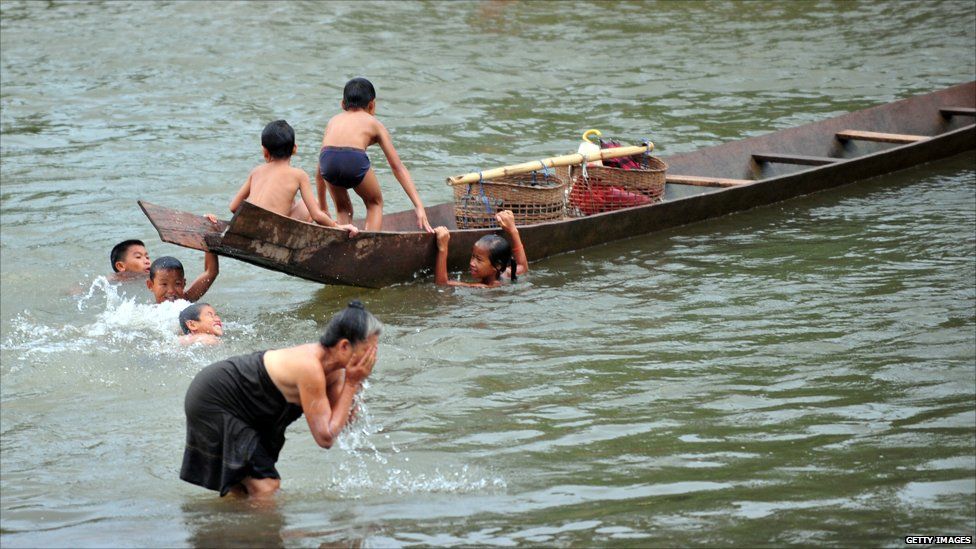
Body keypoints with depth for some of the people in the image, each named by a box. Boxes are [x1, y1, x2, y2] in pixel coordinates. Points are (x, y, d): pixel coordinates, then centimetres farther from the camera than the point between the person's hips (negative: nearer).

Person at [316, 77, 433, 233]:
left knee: (342, 208, 28)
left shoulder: (333, 121, 35)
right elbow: (398, 167, 26)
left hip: (328, 160, 2)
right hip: (355, 160, -2)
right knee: (375, 203, 26)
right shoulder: (374, 124, 29)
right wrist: (419, 206, 25)